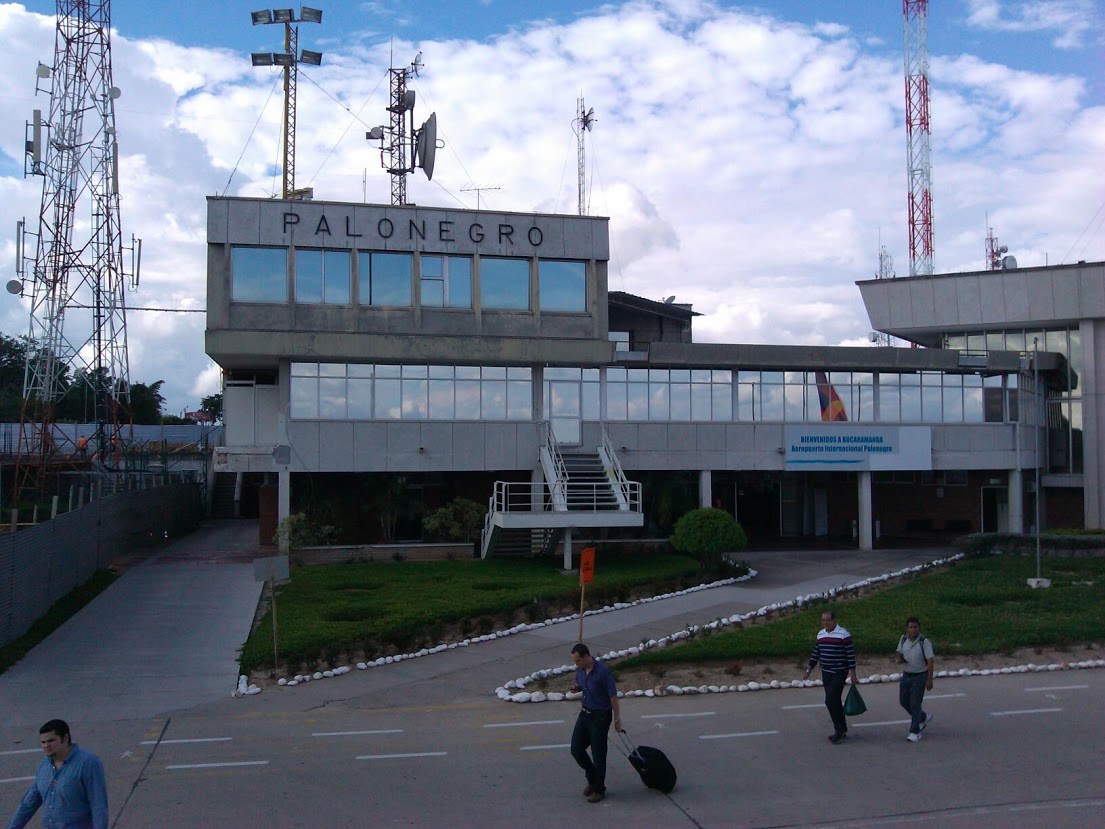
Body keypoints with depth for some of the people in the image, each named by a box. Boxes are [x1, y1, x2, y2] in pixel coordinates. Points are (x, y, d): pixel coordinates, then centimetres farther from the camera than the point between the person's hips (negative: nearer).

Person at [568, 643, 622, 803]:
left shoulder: (603, 671, -23)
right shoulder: (580, 669, -1)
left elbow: (613, 696, -18)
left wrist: (617, 719, -14)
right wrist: (576, 687, -6)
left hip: (600, 716, -7)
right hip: (585, 713, 7)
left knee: (598, 754, 2)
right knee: (576, 748, 7)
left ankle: (599, 789, 17)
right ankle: (592, 779, 28)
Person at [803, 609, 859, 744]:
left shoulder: (843, 634, -11)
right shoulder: (821, 634, 9)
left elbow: (851, 654, -11)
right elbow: (815, 653, 17)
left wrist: (852, 672, -14)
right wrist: (809, 669, 17)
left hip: (839, 673, -7)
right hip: (826, 673, 7)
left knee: (831, 701, -14)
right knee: (835, 702, 11)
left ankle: (839, 729, -2)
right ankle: (842, 731, 19)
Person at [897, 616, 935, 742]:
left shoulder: (924, 641, -16)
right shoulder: (903, 639, 0)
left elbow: (930, 661, -15)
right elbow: (899, 652, 16)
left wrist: (929, 680, -18)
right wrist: (900, 659, -9)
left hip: (920, 676, -6)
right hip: (906, 674, 6)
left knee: (915, 704, -5)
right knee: (904, 701, 13)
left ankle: (915, 732, 6)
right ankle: (923, 718, 36)